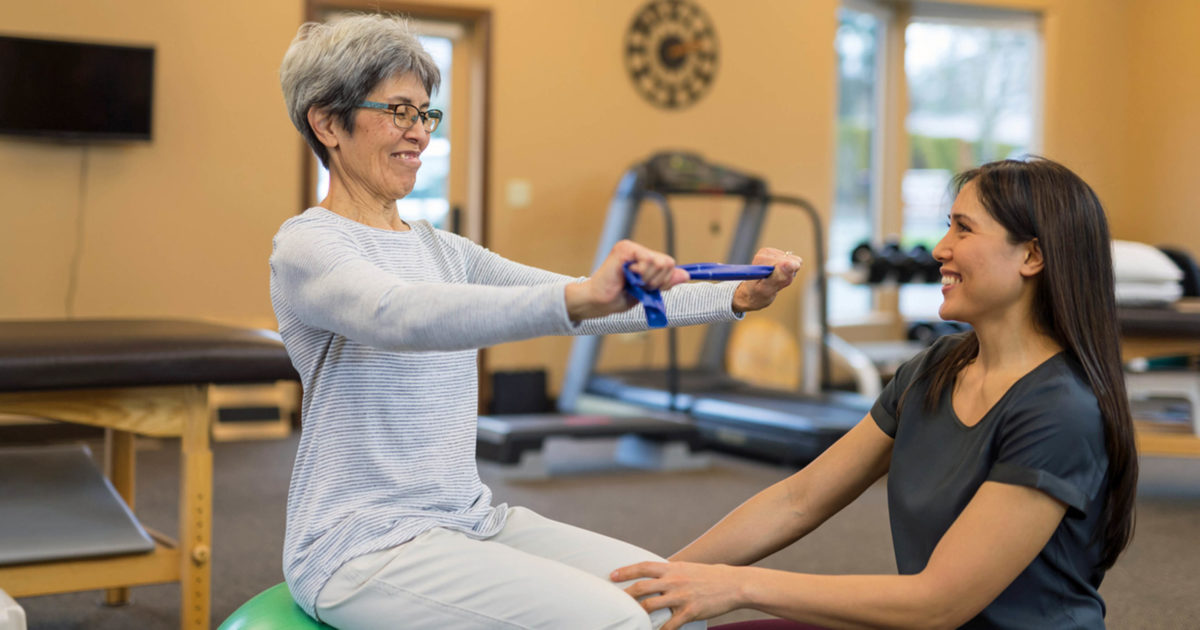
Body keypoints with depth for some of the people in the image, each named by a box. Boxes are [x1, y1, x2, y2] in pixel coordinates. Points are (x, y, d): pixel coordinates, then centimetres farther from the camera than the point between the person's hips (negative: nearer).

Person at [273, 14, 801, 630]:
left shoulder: (439, 248, 13)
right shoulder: (307, 245, -11)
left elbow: (592, 305, 7)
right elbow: (401, 315, -33)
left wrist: (736, 296, -5)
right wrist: (579, 298, -47)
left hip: (471, 520, 8)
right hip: (363, 547, -7)